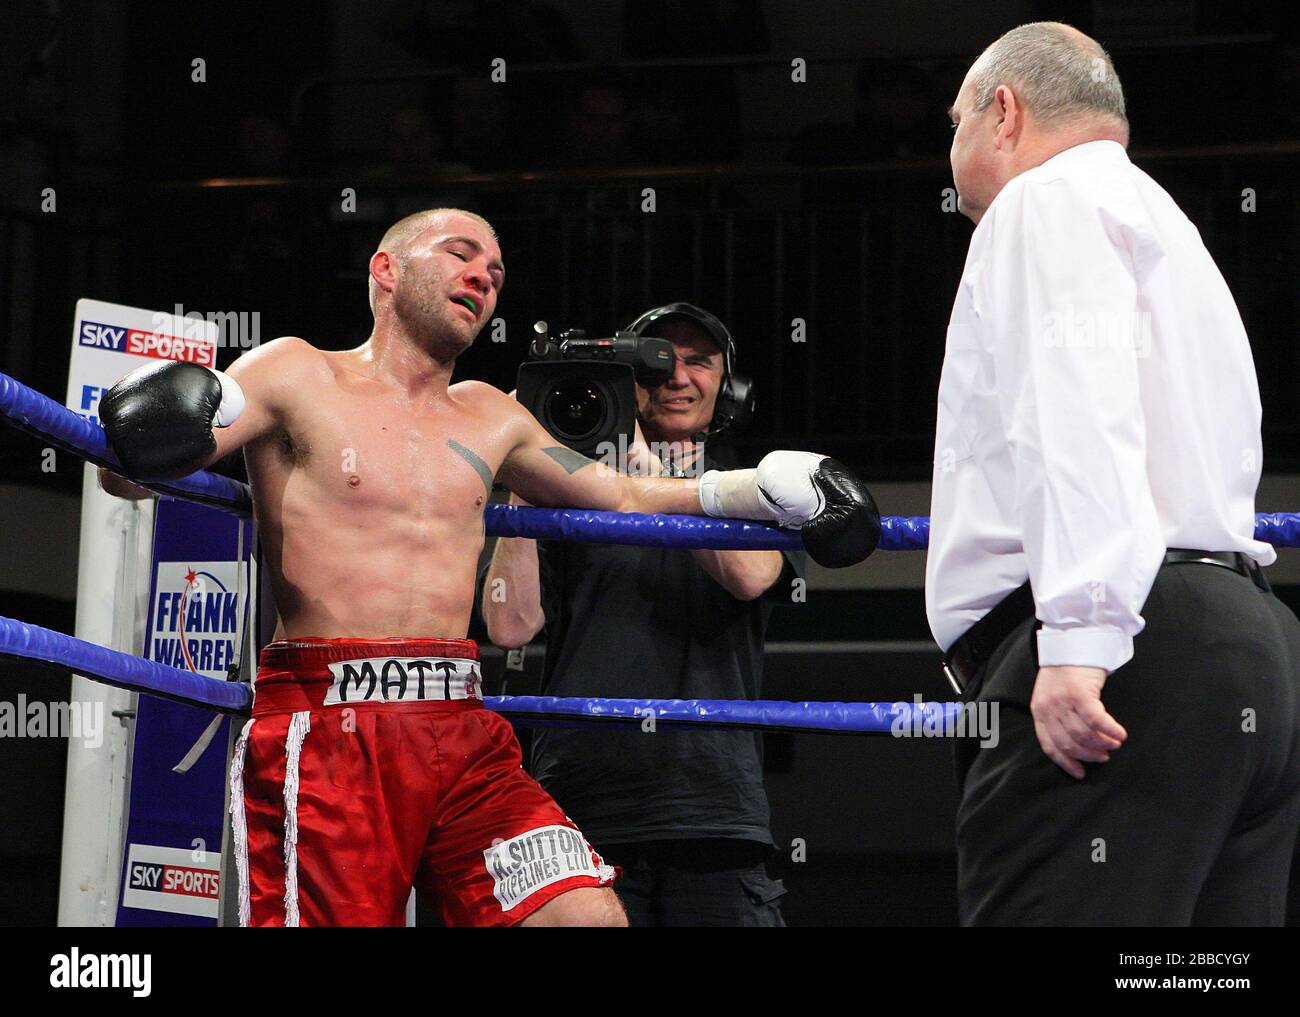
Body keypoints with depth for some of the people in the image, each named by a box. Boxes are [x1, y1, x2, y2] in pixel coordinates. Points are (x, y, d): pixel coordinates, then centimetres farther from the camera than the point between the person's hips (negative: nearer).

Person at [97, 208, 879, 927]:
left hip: (462, 734, 5)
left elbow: (626, 497, 33)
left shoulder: (490, 419, 22)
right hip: (325, 726, -5)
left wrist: (766, 488, 22)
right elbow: (135, 463, 0)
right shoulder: (299, 376, 6)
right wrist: (152, 420, -24)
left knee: (589, 912, -13)